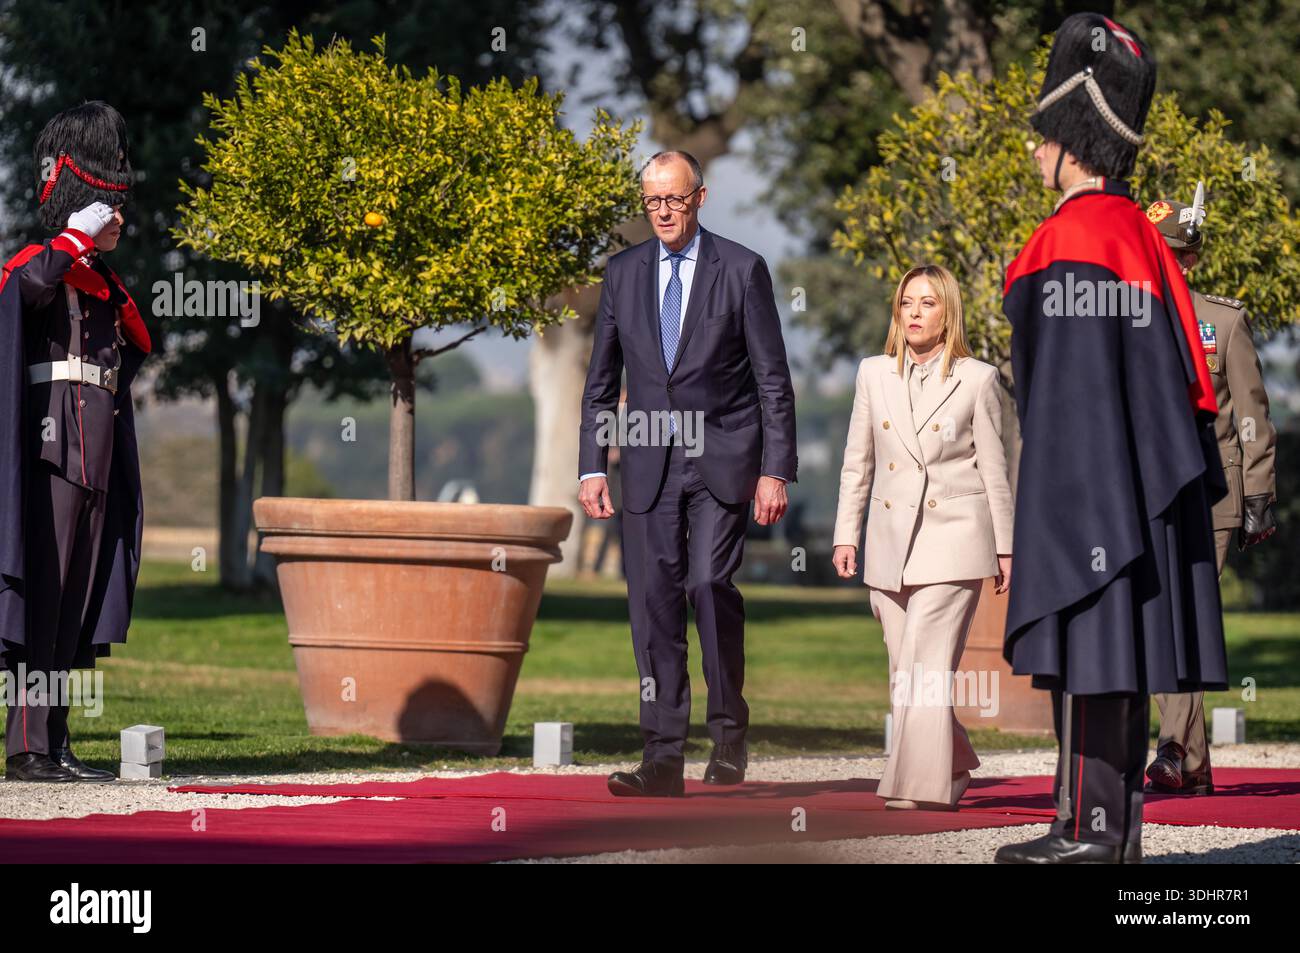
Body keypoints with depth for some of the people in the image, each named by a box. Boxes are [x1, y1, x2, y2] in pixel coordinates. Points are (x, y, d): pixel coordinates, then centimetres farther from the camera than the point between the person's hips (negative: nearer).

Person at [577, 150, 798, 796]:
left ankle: (728, 731, 0)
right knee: (653, 600, -2)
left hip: (722, 457, -3)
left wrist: (776, 470, -6)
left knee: (709, 582, -18)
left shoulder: (741, 270, 0)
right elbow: (601, 381, 14)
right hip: (649, 459, 3)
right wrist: (592, 466, 6)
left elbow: (773, 380, -1)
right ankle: (663, 759, 1)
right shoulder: (623, 273, 10)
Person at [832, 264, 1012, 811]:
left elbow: (993, 469, 5)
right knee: (905, 674, 6)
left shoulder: (976, 380, 1)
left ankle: (923, 785, -14)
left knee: (925, 666, -15)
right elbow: (857, 462, 14)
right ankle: (955, 768, 24)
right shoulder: (874, 375, 10)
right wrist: (845, 535, 8)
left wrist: (1004, 548, 6)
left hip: (953, 539, -4)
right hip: (891, 541, 4)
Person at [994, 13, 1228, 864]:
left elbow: (1069, 383, -16)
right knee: (1125, 656, 9)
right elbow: (1177, 364, 16)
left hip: (1084, 477, -9)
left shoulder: (1069, 239, -13)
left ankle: (1088, 827, -7)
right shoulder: (1144, 236, 14)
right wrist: (1189, 480, 19)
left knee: (1084, 652, -7)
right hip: (1145, 485, 9)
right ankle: (1123, 827, 12)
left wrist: (1066, 503, -16)